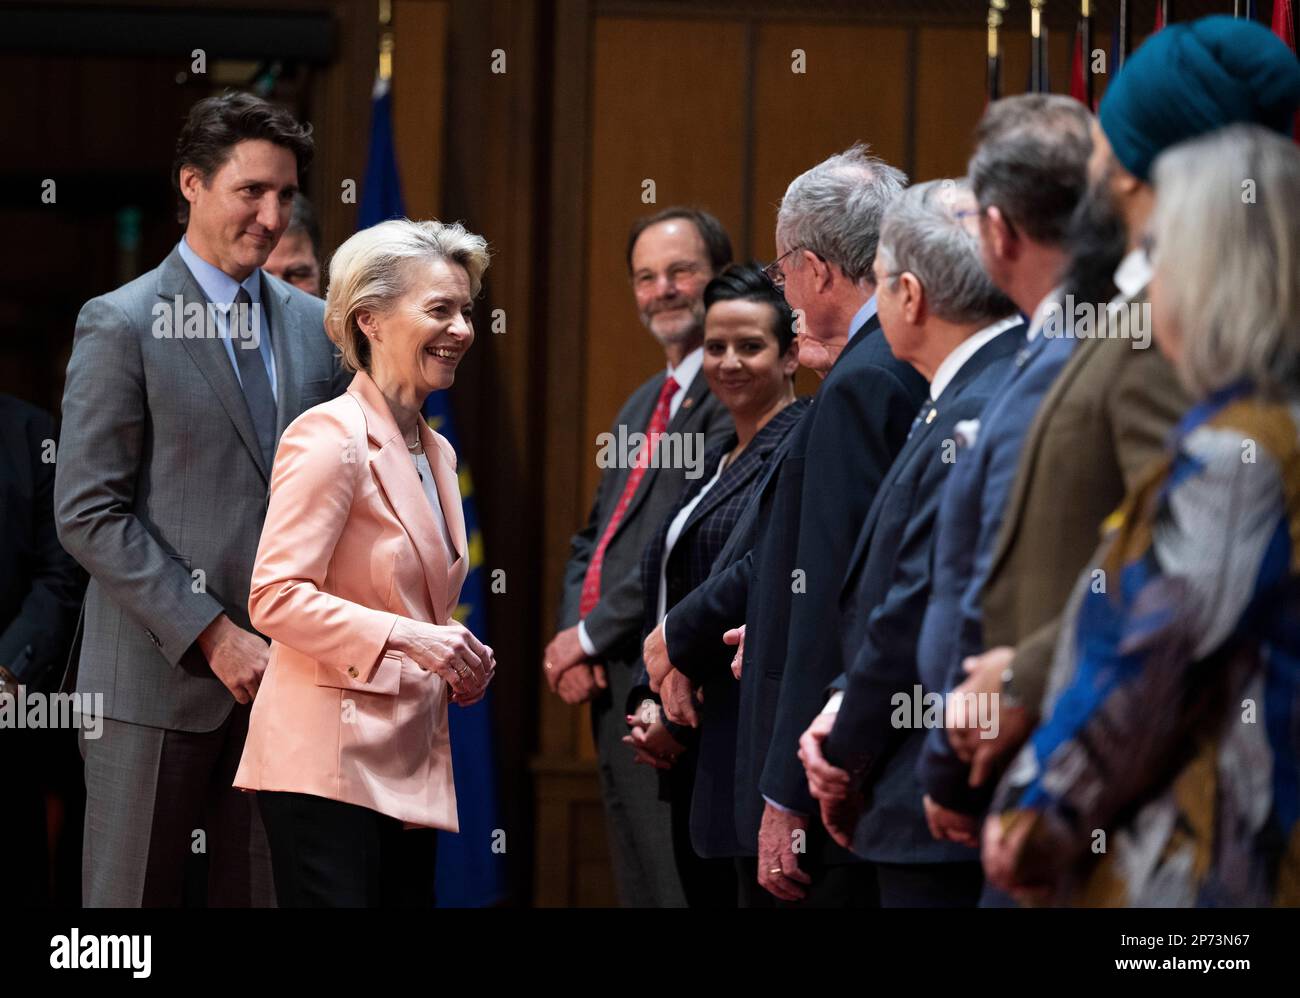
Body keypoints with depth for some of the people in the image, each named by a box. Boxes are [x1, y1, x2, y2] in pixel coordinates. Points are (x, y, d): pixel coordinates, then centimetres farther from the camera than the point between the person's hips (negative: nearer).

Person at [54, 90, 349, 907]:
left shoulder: (315, 327, 12)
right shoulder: (121, 326, -4)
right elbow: (89, 514, -10)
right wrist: (213, 638, -14)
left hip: (277, 676, 5)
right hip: (156, 682, -5)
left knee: (254, 893, 5)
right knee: (132, 897, 0)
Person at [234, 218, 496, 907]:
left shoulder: (437, 453, 18)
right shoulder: (330, 435, -9)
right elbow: (274, 597, -16)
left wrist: (456, 659, 7)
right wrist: (407, 637, -23)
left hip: (410, 767, 9)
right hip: (327, 764, -9)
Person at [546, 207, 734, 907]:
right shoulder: (641, 407, 21)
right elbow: (592, 540, 22)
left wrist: (590, 636, -11)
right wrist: (571, 631, 2)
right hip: (613, 690, 10)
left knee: (678, 887, -10)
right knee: (638, 888, 12)